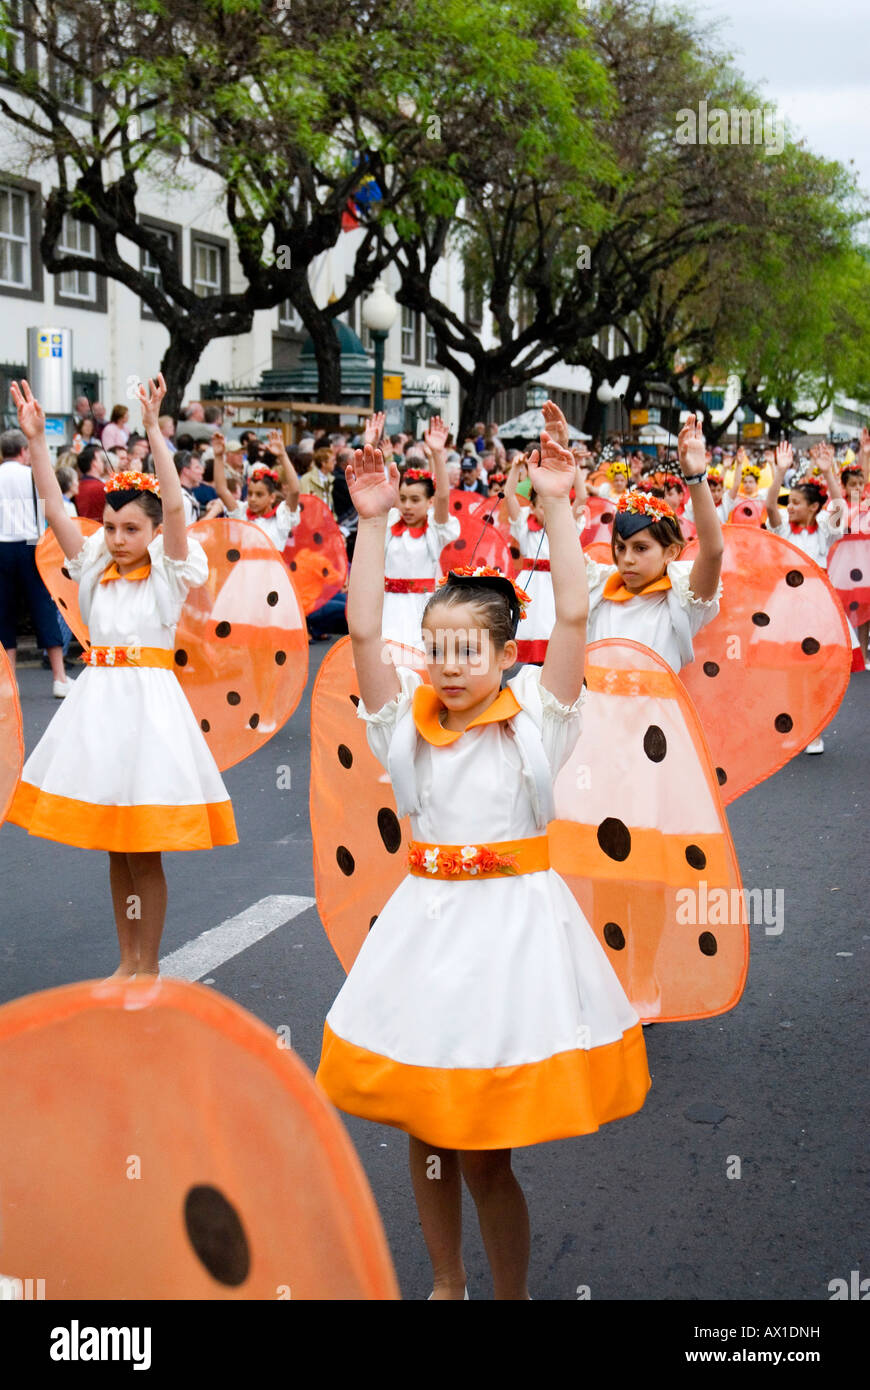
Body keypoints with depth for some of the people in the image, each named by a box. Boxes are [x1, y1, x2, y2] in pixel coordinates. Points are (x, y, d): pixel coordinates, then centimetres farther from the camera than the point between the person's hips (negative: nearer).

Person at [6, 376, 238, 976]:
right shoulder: (95, 569, 9)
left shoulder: (169, 572, -3)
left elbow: (175, 506, -17)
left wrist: (154, 429, -23)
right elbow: (56, 510, 1)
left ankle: (148, 966, 12)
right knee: (114, 846, 12)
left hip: (148, 701, -5)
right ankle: (127, 960, 23)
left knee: (145, 850, -1)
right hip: (98, 701, 5)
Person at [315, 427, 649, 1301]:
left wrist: (556, 505, -16)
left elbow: (572, 614, -14)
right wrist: (371, 522, -12)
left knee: (482, 1153, 0)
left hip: (515, 918, -3)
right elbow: (362, 631, -8)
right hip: (426, 919, 4)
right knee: (424, 1132, 14)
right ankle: (446, 1284, 35)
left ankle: (511, 1293, 21)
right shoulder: (407, 719, 1)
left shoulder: (534, 716, -5)